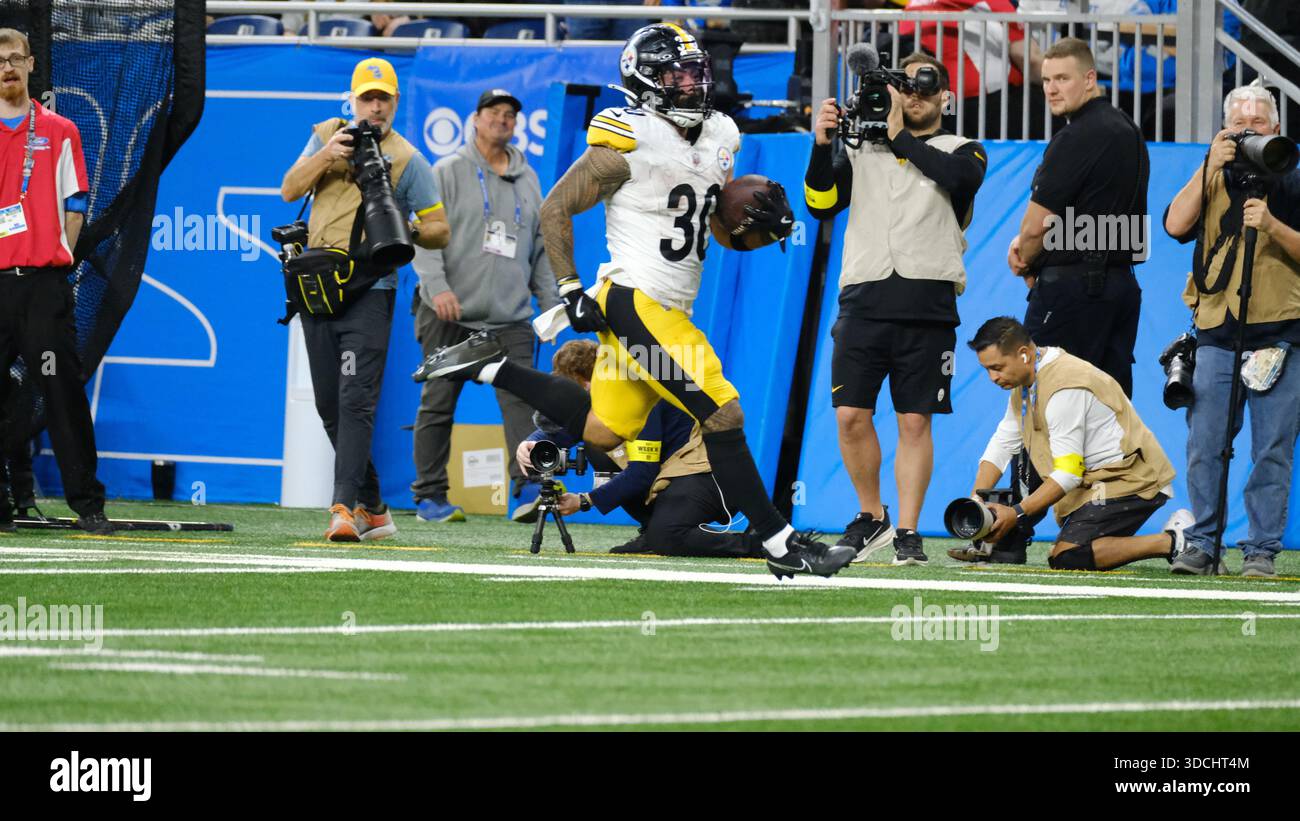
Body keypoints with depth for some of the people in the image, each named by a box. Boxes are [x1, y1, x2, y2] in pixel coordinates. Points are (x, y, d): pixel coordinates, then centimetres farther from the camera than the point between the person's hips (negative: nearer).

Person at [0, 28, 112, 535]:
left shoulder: (59, 131, 10)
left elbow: (74, 203, 11)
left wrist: (58, 259, 0)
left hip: (45, 281, -1)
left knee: (64, 394, -3)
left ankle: (88, 506, -2)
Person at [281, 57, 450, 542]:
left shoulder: (407, 160, 1)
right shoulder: (327, 137, 12)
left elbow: (440, 230, 2)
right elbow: (289, 190, 3)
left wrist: (407, 232, -19)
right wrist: (327, 155, -12)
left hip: (369, 291, -5)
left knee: (356, 401, -17)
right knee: (330, 406, 9)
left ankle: (346, 508, -24)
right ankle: (373, 509, 21)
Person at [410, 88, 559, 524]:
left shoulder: (527, 180, 17)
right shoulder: (448, 173, 3)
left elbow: (540, 246, 22)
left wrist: (549, 302, 15)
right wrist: (437, 286, -20)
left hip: (510, 316, 3)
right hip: (449, 315, -3)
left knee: (521, 398, -12)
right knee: (438, 404, 1)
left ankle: (530, 483, -21)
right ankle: (429, 496, 7)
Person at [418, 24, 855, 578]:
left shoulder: (717, 138, 11)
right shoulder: (629, 142, -12)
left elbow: (724, 233, 20)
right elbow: (556, 209, -6)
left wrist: (763, 226, -2)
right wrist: (570, 290, -10)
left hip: (669, 311, 9)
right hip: (636, 301, -9)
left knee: (601, 430, 13)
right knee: (722, 415, -12)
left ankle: (488, 365, 27)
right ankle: (780, 544, -7)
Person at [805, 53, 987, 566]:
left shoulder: (962, 151, 11)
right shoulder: (861, 152, 16)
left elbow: (961, 176, -12)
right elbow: (821, 205, 6)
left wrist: (900, 136, -5)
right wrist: (821, 146, -7)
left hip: (927, 306, -2)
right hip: (864, 301, 2)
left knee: (914, 421, -1)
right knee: (851, 416, -3)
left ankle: (907, 531, 3)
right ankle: (871, 518, 15)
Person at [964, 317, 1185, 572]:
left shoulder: (1064, 388, -23)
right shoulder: (1024, 378, 7)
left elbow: (1068, 474, -24)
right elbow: (1002, 446, 12)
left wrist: (1017, 514, -25)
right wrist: (976, 503, -1)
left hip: (1132, 481, -10)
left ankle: (1170, 542, -18)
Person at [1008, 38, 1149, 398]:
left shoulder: (1076, 138, -16)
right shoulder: (1127, 129, 15)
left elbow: (1036, 225, -13)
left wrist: (1025, 263, 8)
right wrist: (1026, 242, 8)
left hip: (1072, 285, -9)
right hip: (1122, 283, 9)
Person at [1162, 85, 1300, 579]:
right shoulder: (1211, 182, 14)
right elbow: (1176, 224, -3)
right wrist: (1211, 166, -6)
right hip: (1217, 333, 2)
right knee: (1204, 445, -3)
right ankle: (1201, 544, 3)